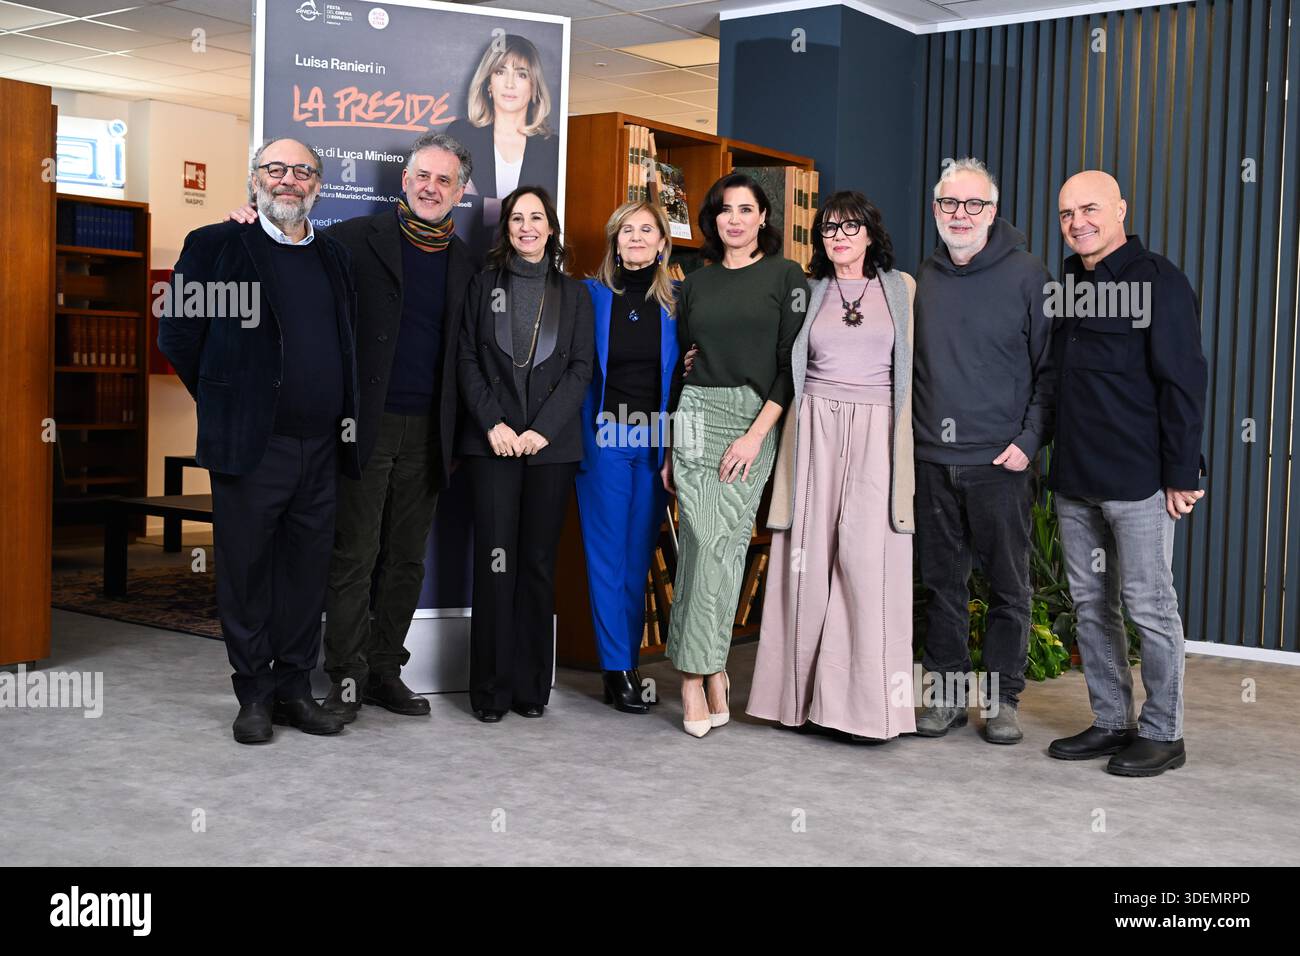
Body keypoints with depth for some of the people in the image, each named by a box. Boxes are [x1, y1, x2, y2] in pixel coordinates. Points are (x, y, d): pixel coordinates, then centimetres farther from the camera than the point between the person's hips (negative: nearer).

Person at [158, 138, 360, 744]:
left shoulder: (335, 258, 14)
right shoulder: (215, 245, 1)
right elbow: (177, 336, 1)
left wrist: (343, 419, 11)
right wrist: (223, 403, 4)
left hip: (321, 447, 4)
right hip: (250, 445, -4)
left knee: (307, 575, 9)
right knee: (246, 573, 4)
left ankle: (294, 689, 20)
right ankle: (254, 695, 15)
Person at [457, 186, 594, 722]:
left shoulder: (573, 294, 13)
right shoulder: (484, 285, 12)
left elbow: (581, 369, 4)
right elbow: (468, 361, 5)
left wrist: (543, 428, -8)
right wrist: (493, 424, -9)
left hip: (552, 443, 1)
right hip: (493, 441, -1)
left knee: (538, 562, 3)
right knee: (495, 560, -5)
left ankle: (531, 685, 10)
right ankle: (491, 688, 2)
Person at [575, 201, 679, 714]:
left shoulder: (678, 299, 5)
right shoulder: (593, 294, 3)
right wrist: (578, 437, -3)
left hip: (657, 441, 1)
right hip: (604, 438, -1)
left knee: (639, 556, 7)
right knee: (608, 554, -1)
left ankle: (625, 658, 17)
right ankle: (618, 671, 4)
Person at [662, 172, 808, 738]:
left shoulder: (785, 277, 5)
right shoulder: (696, 284, 15)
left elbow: (792, 362, -2)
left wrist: (757, 434, -12)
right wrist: (671, 450, 16)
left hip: (756, 421, -2)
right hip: (697, 416, 2)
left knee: (721, 544, -9)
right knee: (707, 539, -10)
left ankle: (695, 673, -2)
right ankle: (710, 675, -7)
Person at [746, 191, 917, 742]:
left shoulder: (902, 288, 10)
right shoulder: (808, 293, 14)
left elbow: (917, 364, 9)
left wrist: (911, 442, 2)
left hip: (877, 433, -1)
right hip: (815, 427, 2)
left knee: (868, 562, -9)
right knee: (809, 559, -1)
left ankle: (867, 699, -1)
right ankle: (806, 692, 7)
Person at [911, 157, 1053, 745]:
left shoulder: (1027, 276, -2)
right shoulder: (923, 279, 11)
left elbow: (1050, 369, -2)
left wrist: (1030, 441, -10)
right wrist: (909, 433, 10)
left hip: (1000, 461, -4)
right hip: (933, 460, 4)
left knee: (1007, 585, 4)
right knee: (942, 581, 10)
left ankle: (1003, 698, 16)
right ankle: (946, 692, 20)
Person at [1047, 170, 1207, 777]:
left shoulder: (1158, 281, -7)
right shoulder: (1066, 282, 13)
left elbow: (1183, 382, -12)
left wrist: (1182, 473, -15)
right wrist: (1053, 456, 12)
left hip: (1138, 481, -7)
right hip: (1074, 481, 7)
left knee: (1150, 607, 1)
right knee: (1091, 605, 12)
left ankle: (1162, 733, 12)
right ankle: (1111, 722, 24)